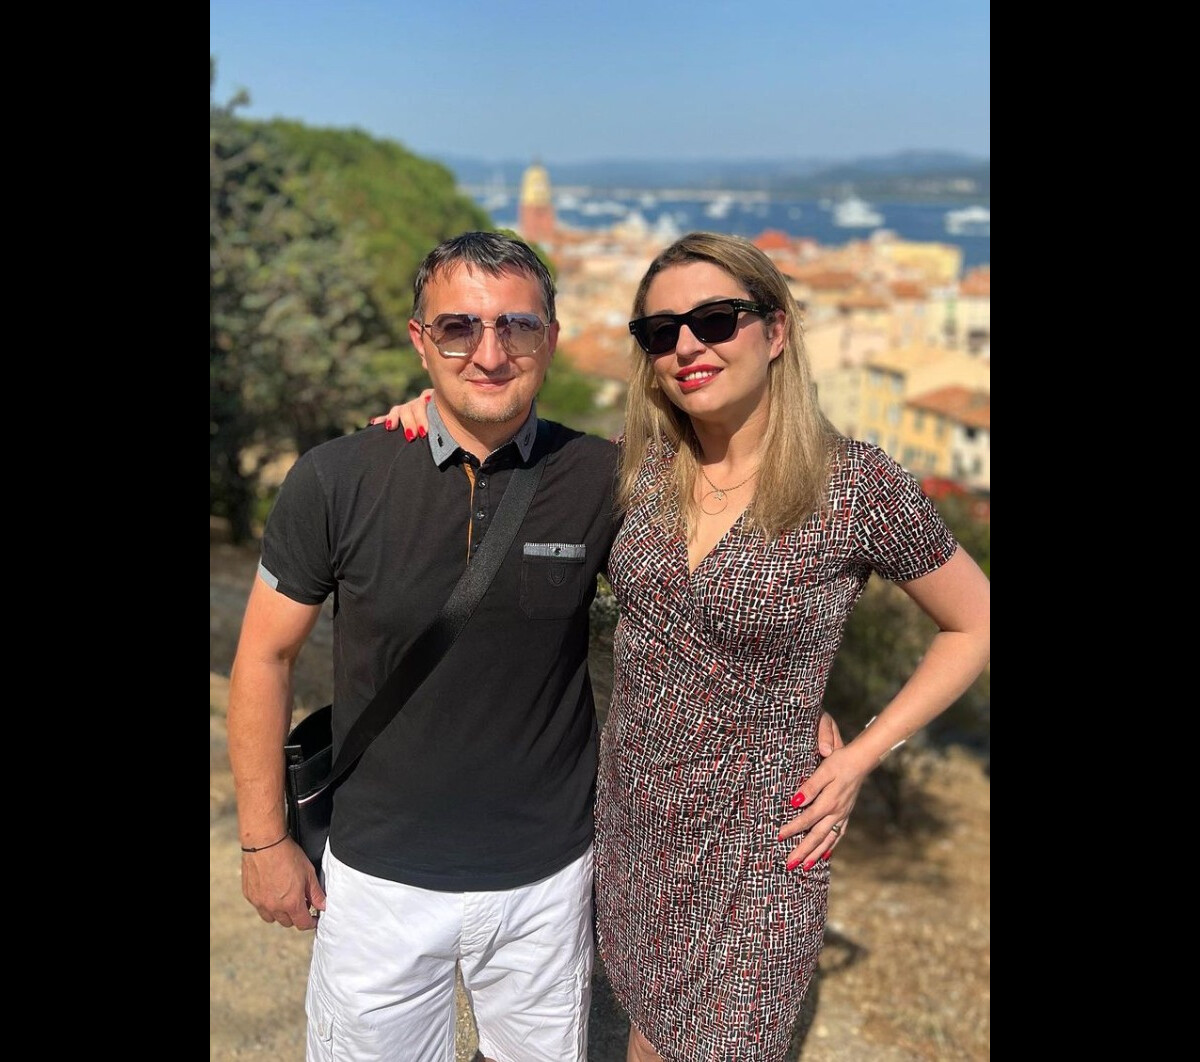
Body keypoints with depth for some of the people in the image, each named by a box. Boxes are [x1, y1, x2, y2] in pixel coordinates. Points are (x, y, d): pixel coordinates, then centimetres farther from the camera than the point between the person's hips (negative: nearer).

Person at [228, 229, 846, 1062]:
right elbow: (267, 655, -3)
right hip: (380, 875, 0)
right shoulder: (336, 481, -14)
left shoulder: (604, 481, -12)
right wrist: (264, 840, 1)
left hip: (548, 876, 1)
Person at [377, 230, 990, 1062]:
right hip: (630, 814, 4)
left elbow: (976, 625, -4)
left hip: (751, 840, -4)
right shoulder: (648, 466, -4)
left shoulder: (858, 486, -17)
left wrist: (858, 760, -11)